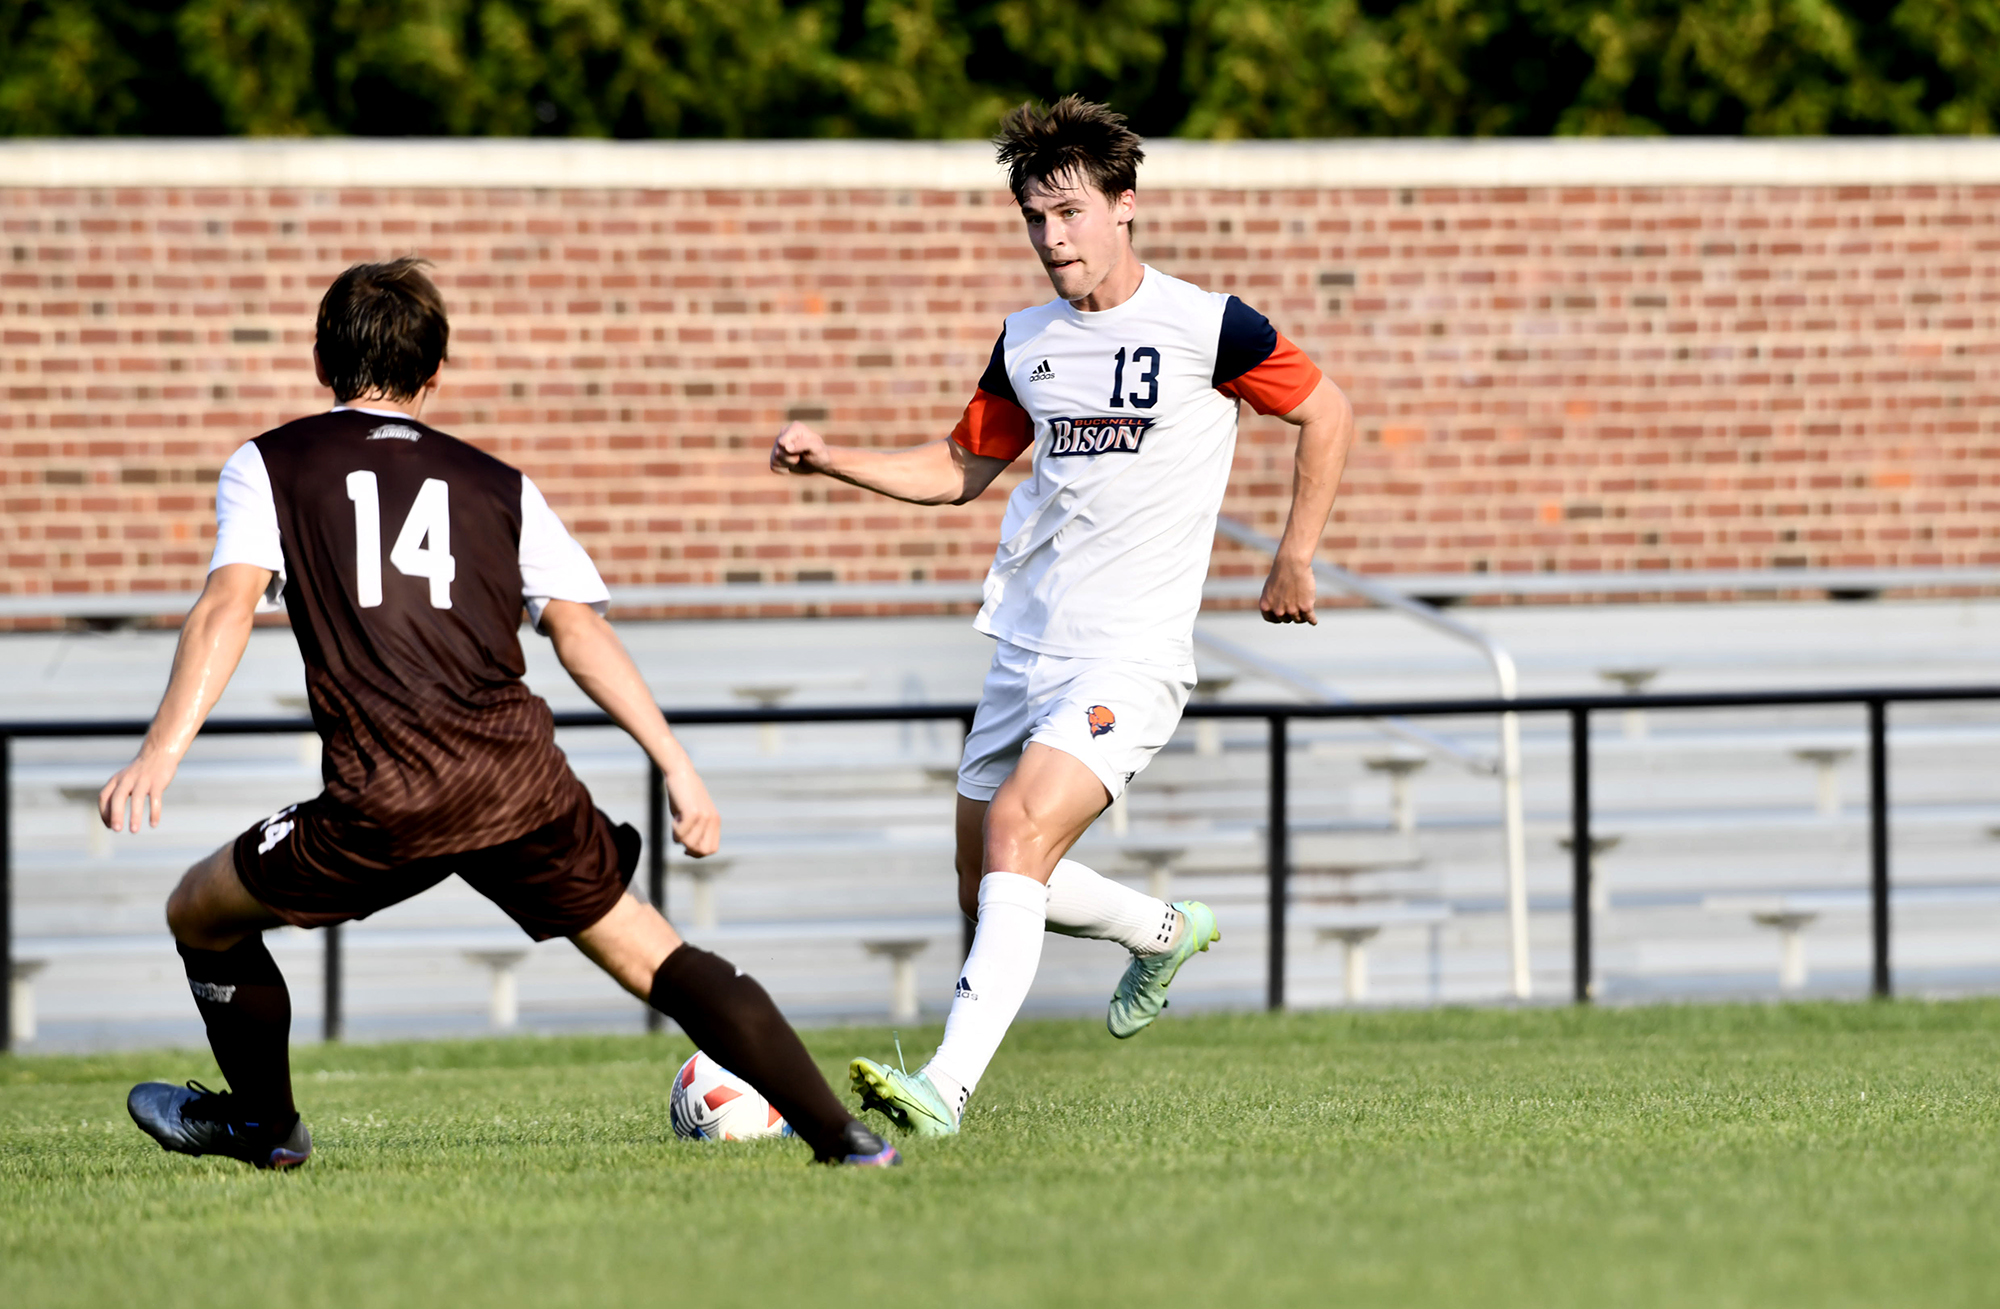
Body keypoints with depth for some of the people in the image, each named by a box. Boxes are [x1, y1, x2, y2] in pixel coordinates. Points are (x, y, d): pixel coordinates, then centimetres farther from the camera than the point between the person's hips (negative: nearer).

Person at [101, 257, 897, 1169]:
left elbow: (228, 607, -3)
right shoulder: (496, 485, 21)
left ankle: (264, 1122, 37)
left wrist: (162, 753, -13)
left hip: (384, 804, -3)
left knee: (202, 913, 22)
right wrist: (676, 766, 8)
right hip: (521, 780, 3)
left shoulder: (268, 467, 14)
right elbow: (581, 629, 10)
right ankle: (839, 1133, 4)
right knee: (653, 958, 14)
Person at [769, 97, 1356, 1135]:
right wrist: (830, 459, 8)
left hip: (1132, 657, -7)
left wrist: (1296, 558, 5)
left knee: (1017, 831, -25)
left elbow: (1326, 414, 6)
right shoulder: (1027, 343, 10)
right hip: (1024, 649, 7)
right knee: (987, 885, 12)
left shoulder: (1205, 326, -7)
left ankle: (947, 1088, -32)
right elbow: (959, 468, 21)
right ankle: (1166, 933, 40)